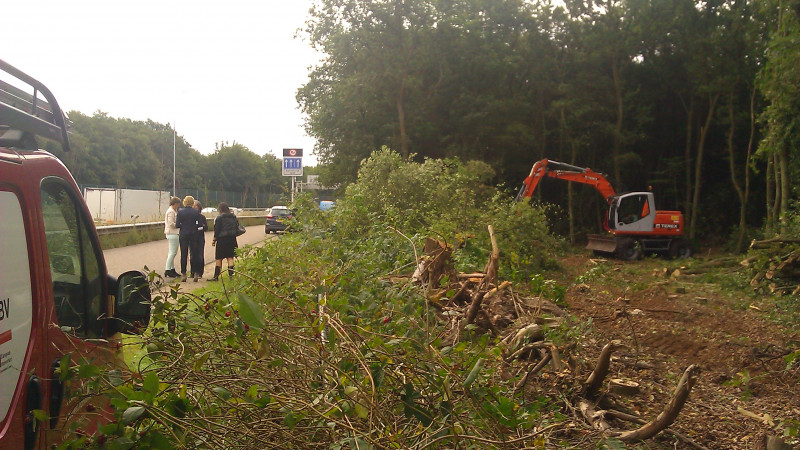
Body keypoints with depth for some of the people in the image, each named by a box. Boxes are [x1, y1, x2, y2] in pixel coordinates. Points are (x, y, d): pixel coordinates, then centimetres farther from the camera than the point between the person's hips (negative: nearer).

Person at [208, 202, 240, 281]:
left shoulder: (219, 218, -10)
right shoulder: (234, 217, 7)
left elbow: (217, 230, -8)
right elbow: (237, 228, 13)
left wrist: (214, 240, 1)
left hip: (222, 239, -5)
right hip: (232, 239, 5)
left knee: (219, 258, 4)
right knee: (230, 257, 7)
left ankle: (216, 276, 8)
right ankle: (231, 274, -4)